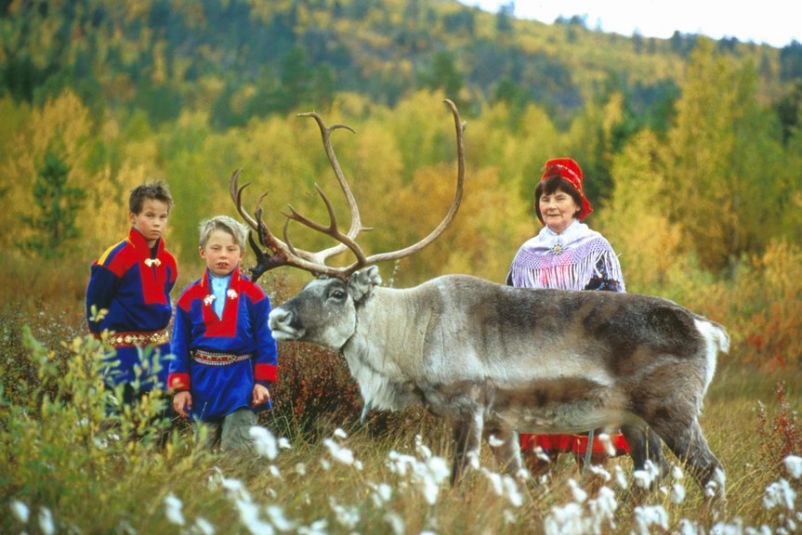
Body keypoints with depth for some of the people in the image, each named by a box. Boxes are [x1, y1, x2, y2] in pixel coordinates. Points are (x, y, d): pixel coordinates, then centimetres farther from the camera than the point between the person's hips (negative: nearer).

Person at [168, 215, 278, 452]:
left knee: (237, 451, -6)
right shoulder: (190, 297, 3)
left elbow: (266, 341, 0)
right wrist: (180, 387, 2)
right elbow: (180, 346, 5)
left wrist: (263, 381, -6)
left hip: (241, 384, -2)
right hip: (203, 385, 2)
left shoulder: (254, 296, -1)